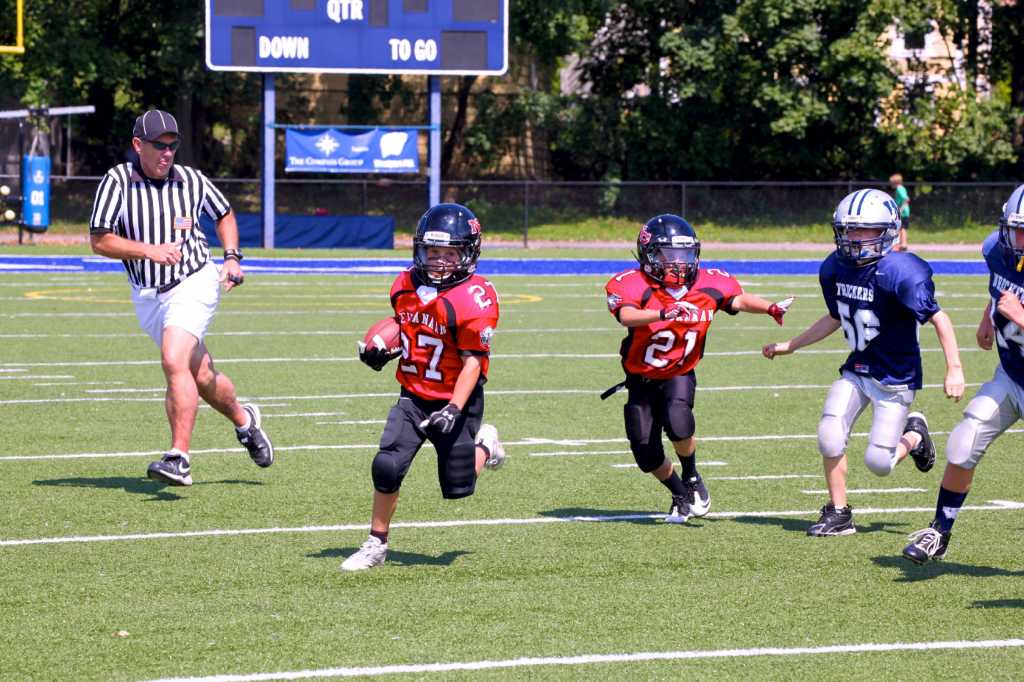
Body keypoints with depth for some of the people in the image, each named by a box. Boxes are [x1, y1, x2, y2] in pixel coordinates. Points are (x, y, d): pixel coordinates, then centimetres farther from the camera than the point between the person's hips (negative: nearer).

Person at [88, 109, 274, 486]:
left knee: (174, 363, -23)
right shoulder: (118, 181, -8)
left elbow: (224, 214, 18)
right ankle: (244, 419, 42)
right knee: (201, 376, 12)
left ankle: (179, 459, -25)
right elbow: (99, 241, -12)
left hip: (194, 283, -2)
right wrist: (148, 250, -24)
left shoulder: (192, 181, -2)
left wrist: (232, 257, 4)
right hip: (148, 296, 2)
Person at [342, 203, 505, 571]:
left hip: (456, 400, -4)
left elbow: (472, 362, -19)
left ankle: (484, 445, 37)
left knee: (457, 487, 4)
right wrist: (383, 351, 0)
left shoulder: (473, 299, -19)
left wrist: (454, 410, -26)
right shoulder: (406, 287, 1)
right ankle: (376, 544, 5)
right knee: (387, 467, -12)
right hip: (413, 398, 4)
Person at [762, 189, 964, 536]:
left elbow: (939, 319, -18)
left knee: (878, 462, -6)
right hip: (856, 371, 6)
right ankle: (838, 514, 9)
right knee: (829, 436, -10)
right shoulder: (835, 269, -2)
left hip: (895, 377, -6)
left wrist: (955, 369, -23)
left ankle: (914, 435, 28)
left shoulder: (899, 273, -23)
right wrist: (789, 346, 18)